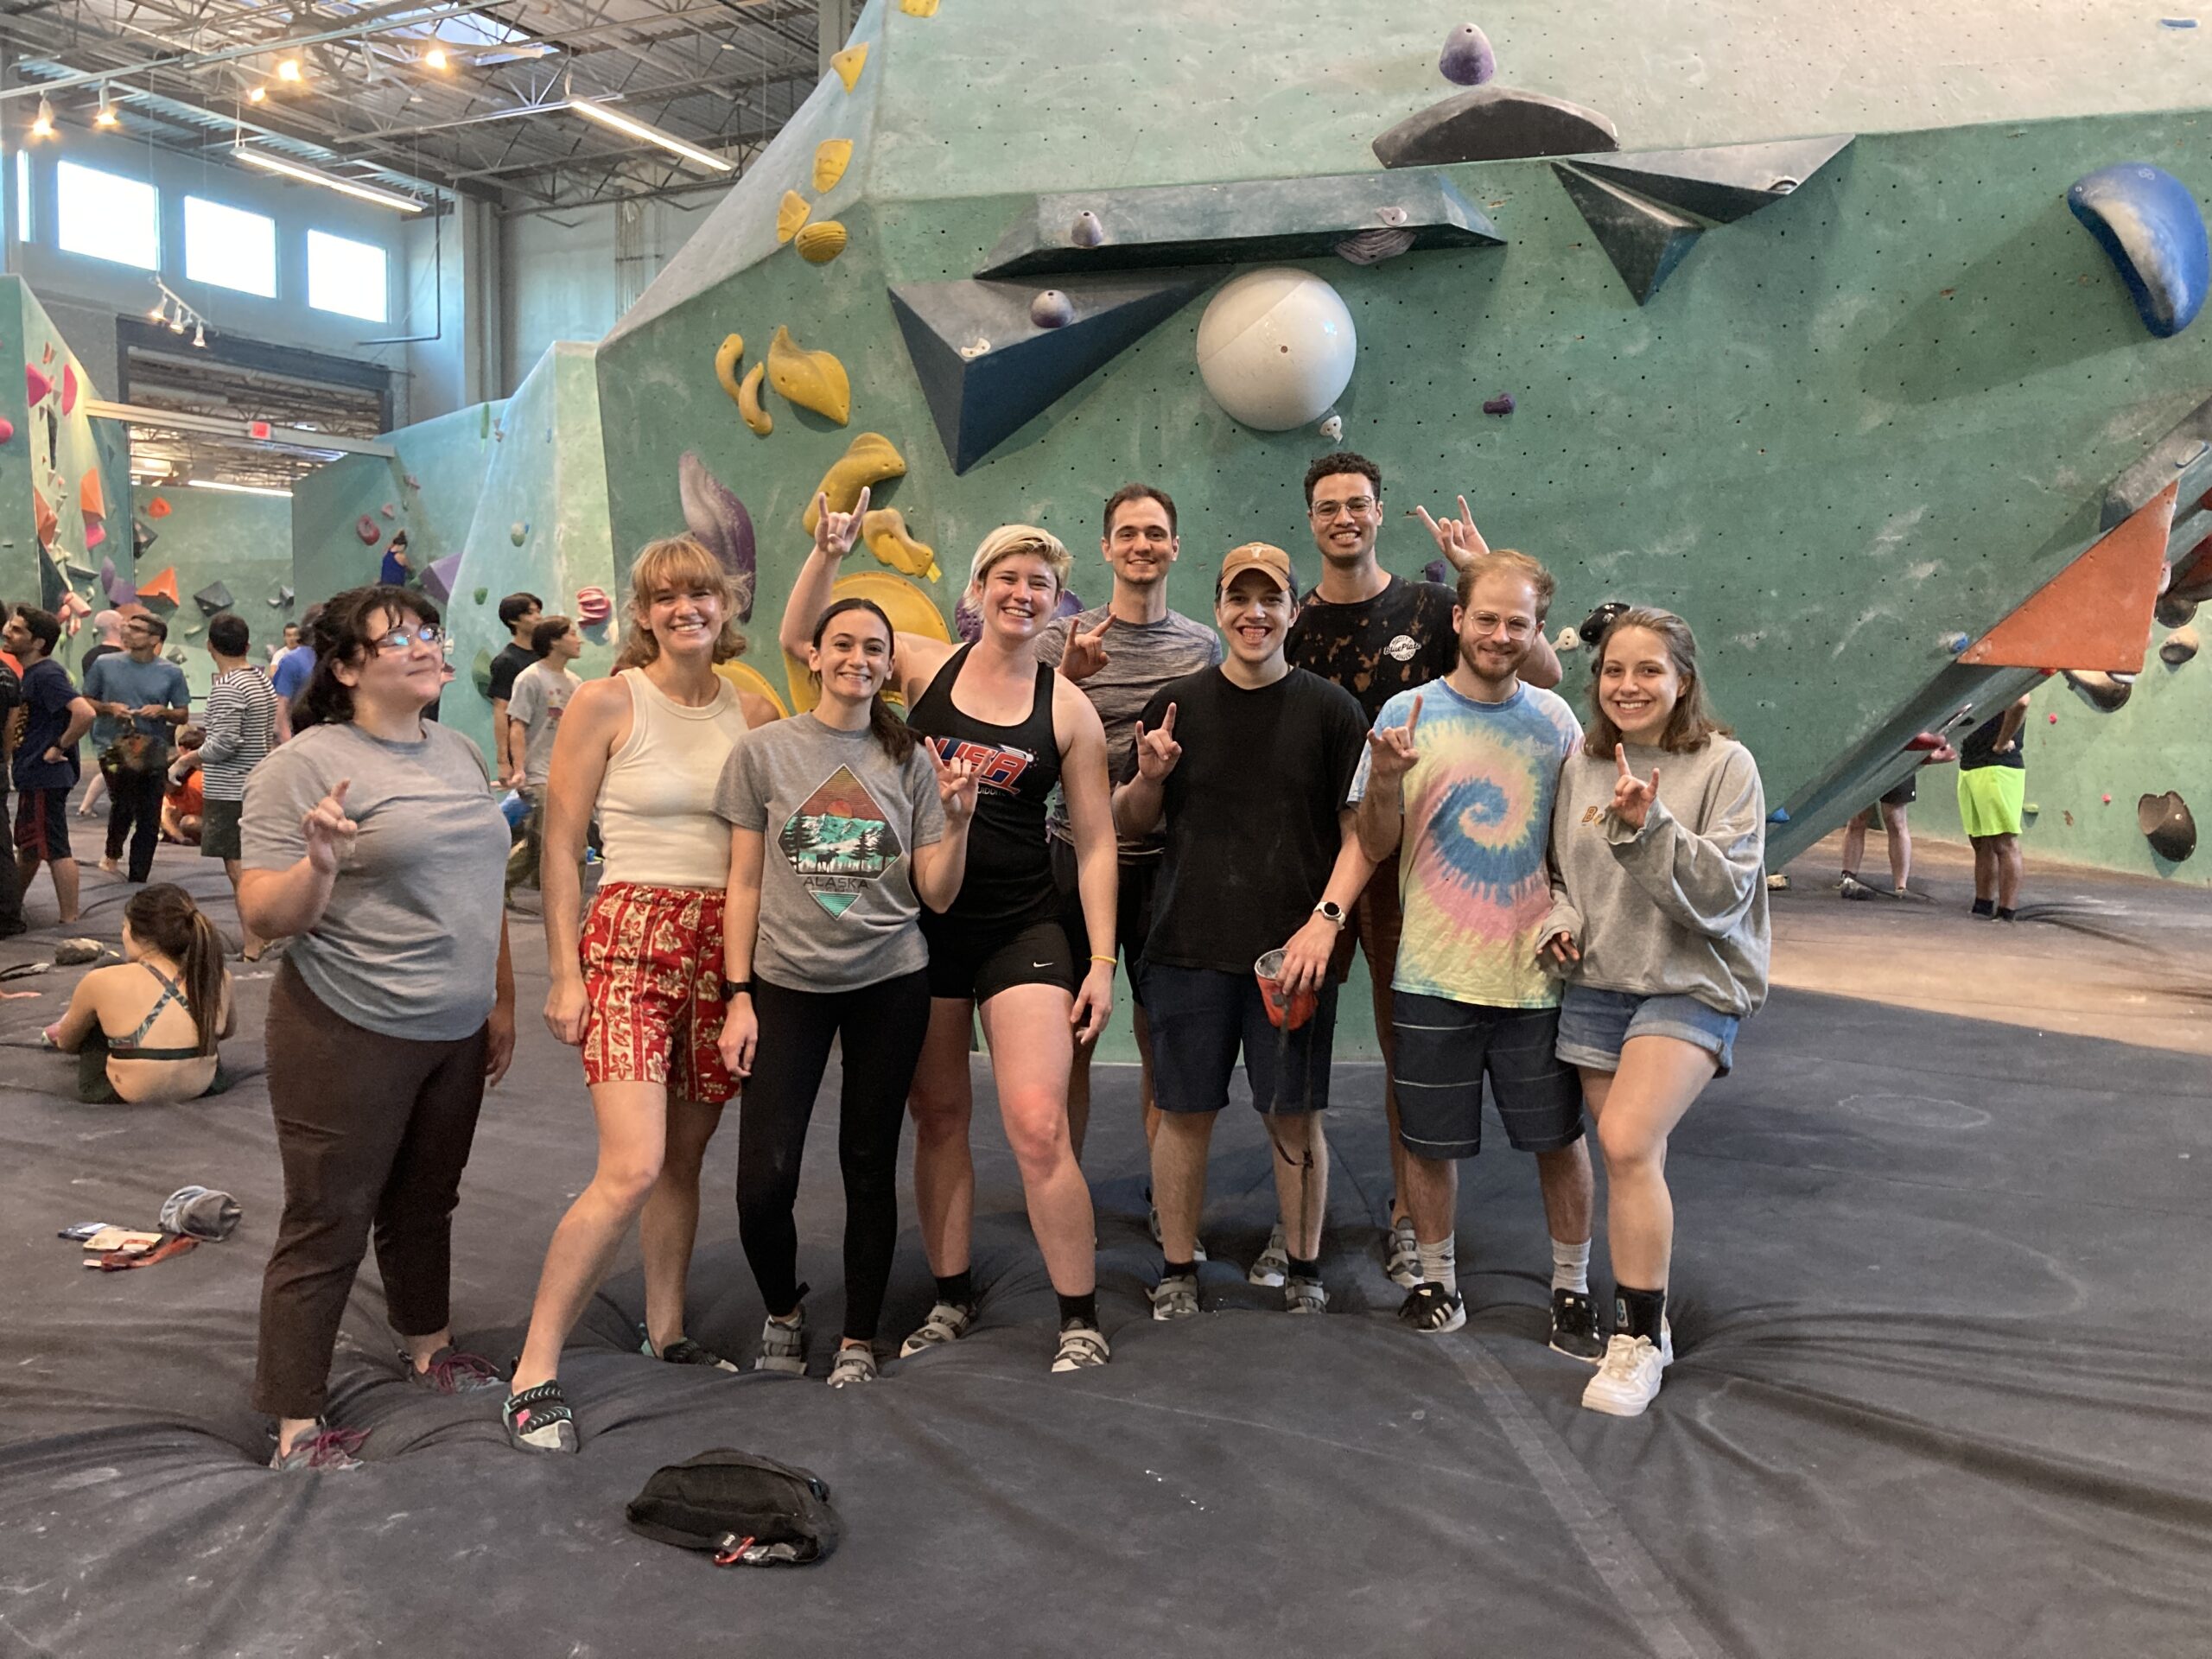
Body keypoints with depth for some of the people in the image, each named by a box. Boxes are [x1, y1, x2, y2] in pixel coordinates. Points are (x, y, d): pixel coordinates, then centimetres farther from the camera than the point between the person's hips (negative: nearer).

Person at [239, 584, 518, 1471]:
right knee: (328, 1223, 2)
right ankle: (297, 1430, 13)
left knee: (426, 1201, 21)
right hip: (348, 1037, -6)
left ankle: (427, 1347, 40)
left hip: (455, 1032, 6)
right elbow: (264, 916, -13)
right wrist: (319, 865, -32)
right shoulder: (305, 765, -12)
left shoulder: (460, 752, 9)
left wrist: (500, 1001, 15)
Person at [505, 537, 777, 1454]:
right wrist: (564, 973, -7)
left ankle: (666, 1331, 28)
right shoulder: (605, 702, -2)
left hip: (724, 946, 5)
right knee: (632, 1169, -15)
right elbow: (560, 846, -2)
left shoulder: (754, 715, 9)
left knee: (685, 1156, 10)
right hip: (630, 937, -4)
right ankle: (534, 1372, -2)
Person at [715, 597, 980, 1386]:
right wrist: (739, 996, -1)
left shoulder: (911, 760, 3)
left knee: (870, 1167, 8)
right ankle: (782, 1310, 23)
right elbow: (744, 883, 2)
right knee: (763, 1181, -7)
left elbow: (936, 896, 2)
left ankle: (858, 1339, 25)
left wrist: (957, 820, -13)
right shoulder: (763, 751, 1)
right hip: (788, 983, -1)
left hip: (889, 984, 1)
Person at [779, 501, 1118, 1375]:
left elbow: (1095, 841, 1)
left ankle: (1081, 1321, 5)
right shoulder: (927, 665, 2)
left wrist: (1101, 959, -4)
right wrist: (828, 553, -15)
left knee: (1038, 1127, -10)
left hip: (1022, 931, -2)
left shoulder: (1069, 709, -1)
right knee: (938, 1116, 12)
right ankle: (951, 1299, 28)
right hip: (922, 923, 2)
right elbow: (802, 640, 1)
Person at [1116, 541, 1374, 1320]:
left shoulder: (1329, 709, 2)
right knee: (1184, 1111, 7)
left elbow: (1362, 833, 1)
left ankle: (1304, 1271, 24)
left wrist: (1325, 919, -11)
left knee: (1295, 1114, 6)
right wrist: (1148, 778, -9)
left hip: (1294, 949, -1)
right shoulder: (1176, 704, 6)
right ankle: (1177, 1274, 22)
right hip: (1188, 947, 1)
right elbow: (1130, 823, 12)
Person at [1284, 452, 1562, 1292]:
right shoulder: (1289, 623, 6)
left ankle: (1406, 1219, 21)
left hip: (1405, 851, -1)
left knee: (1407, 1039, 7)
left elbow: (1545, 671, -7)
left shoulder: (1428, 610, 1)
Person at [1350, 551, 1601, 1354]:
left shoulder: (1554, 719, 4)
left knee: (1561, 1136, 9)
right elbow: (1377, 846, -2)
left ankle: (1572, 1289, 26)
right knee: (1432, 1139, 10)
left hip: (1537, 970, 2)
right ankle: (1437, 1279, 30)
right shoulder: (1409, 713, -3)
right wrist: (1384, 780, -21)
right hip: (1434, 974, -1)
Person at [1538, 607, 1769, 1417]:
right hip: (1596, 986, 5)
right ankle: (1644, 1324, 26)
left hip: (1691, 986, -4)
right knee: (1632, 1162, 8)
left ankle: (1640, 1339, -5)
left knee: (1628, 1143, -20)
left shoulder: (1724, 765, -7)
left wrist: (1649, 828, -26)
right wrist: (1560, 923, -3)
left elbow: (1724, 892, -14)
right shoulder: (1582, 765, 6)